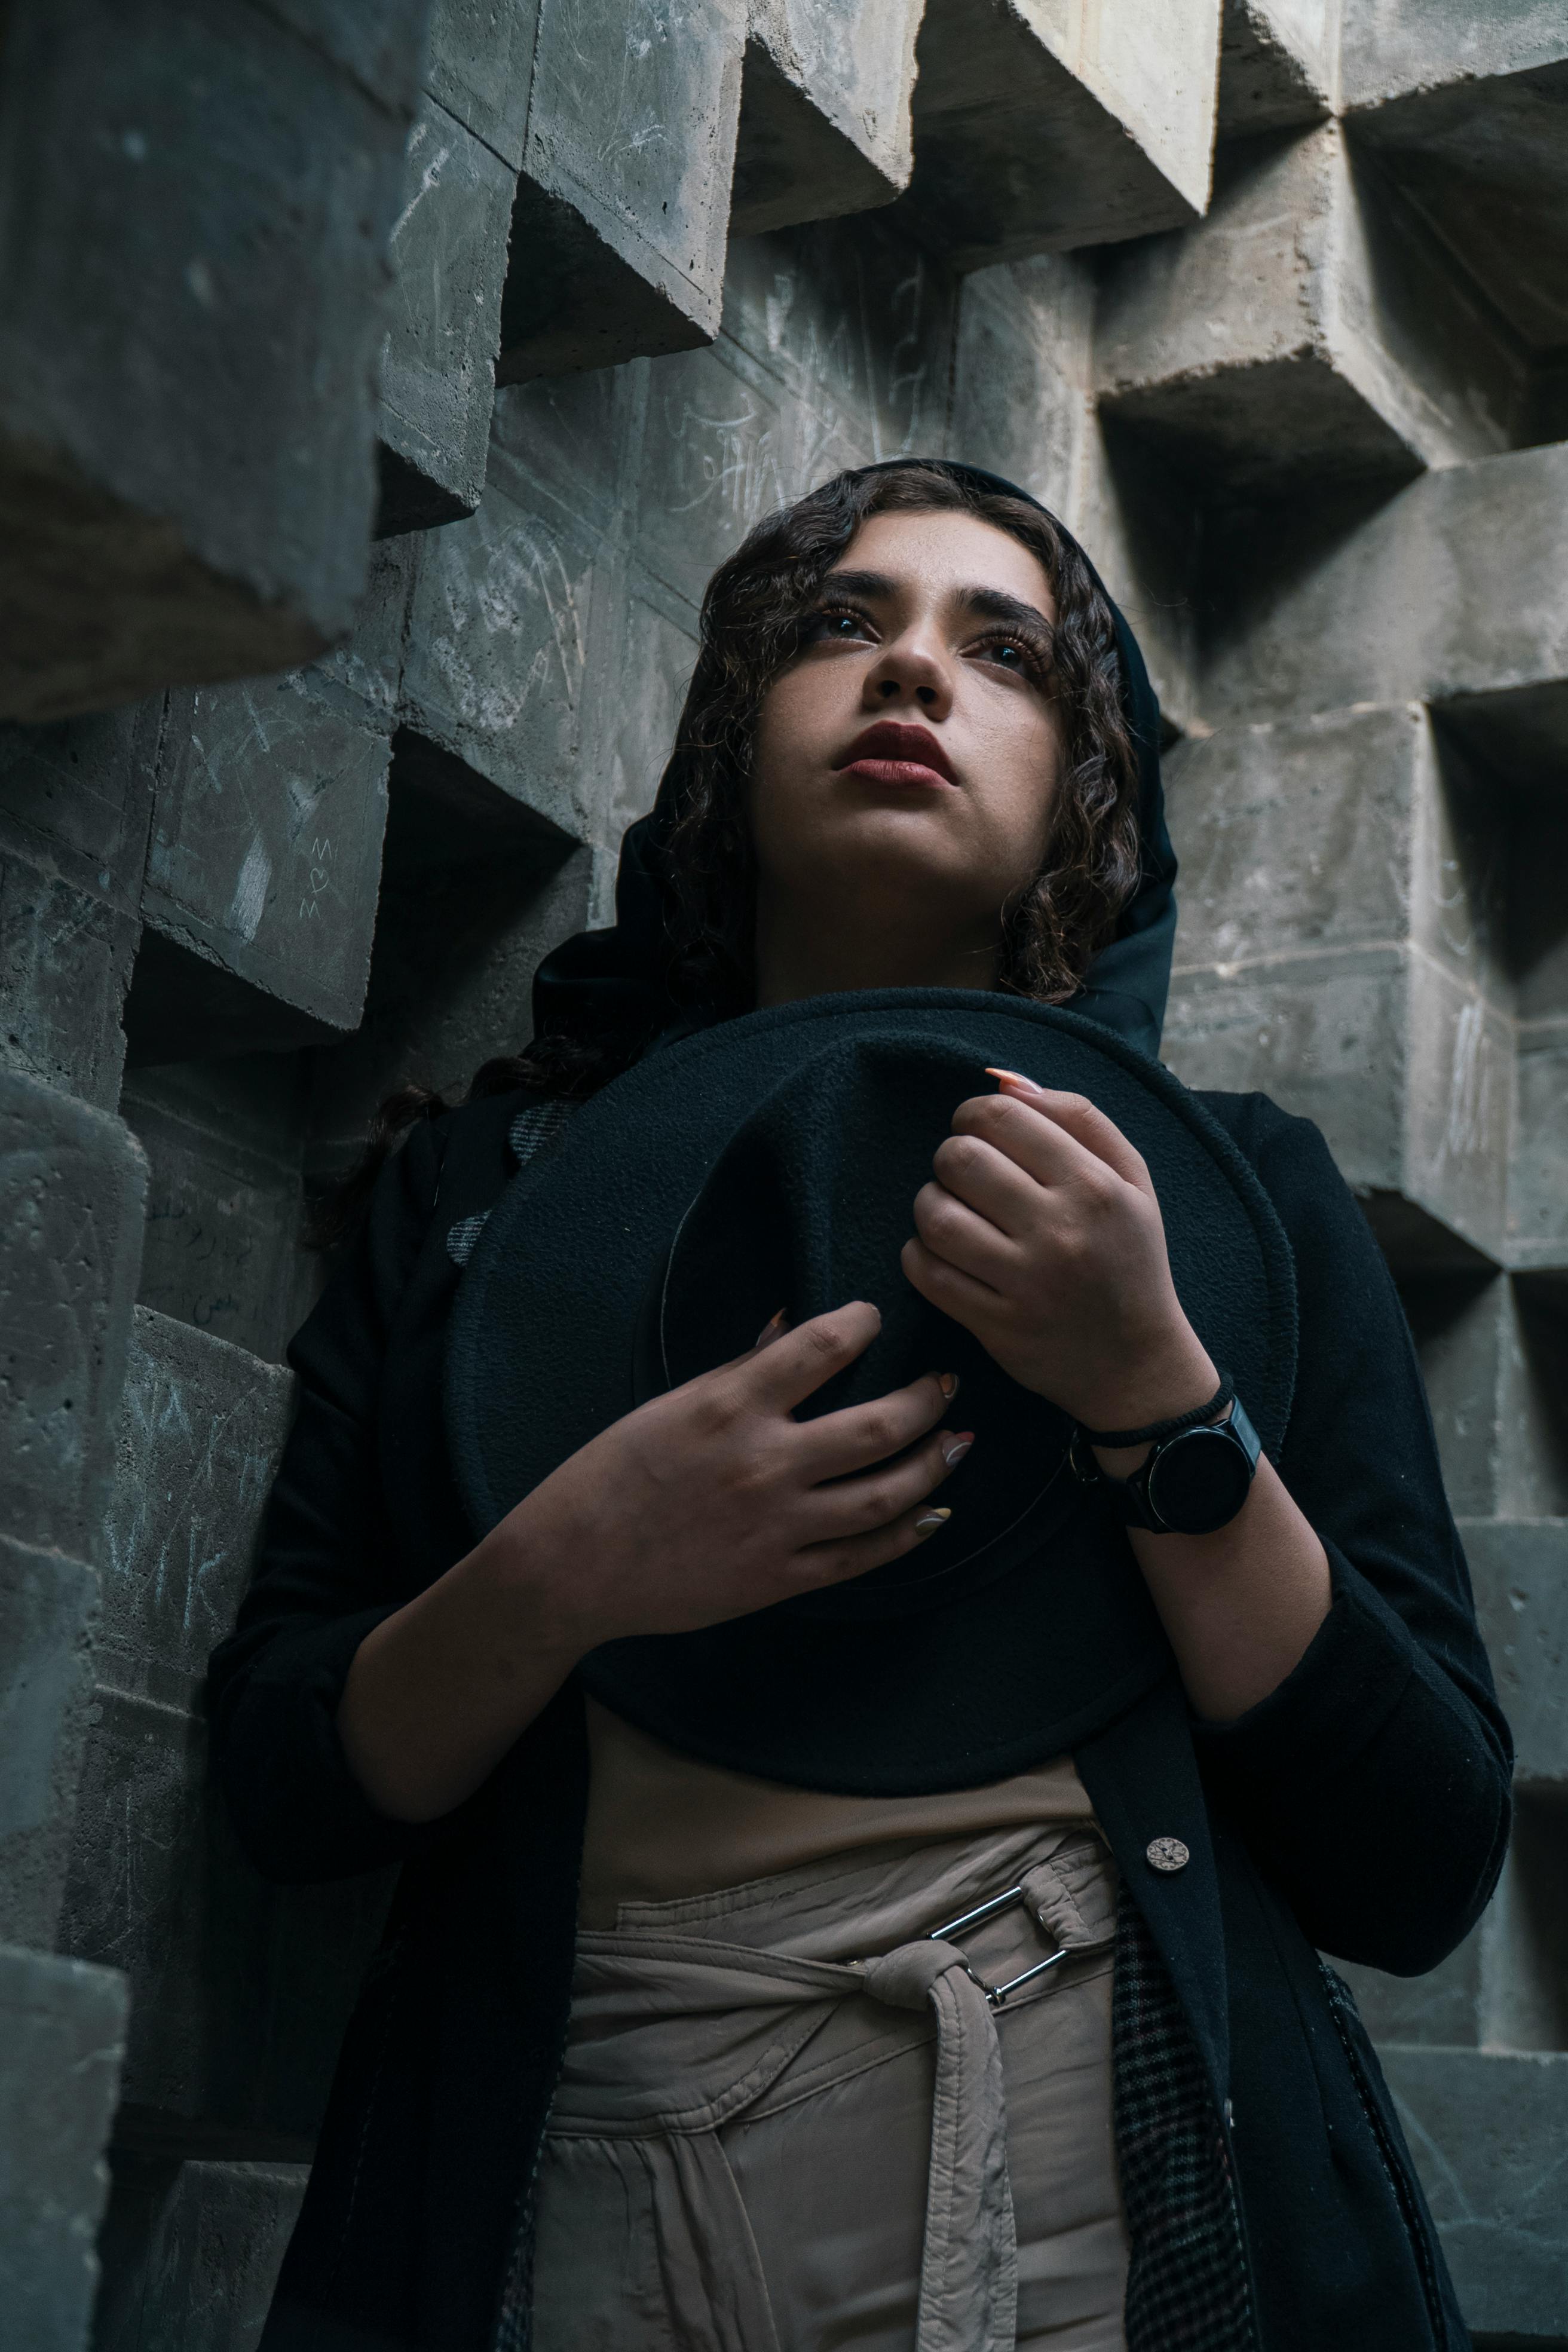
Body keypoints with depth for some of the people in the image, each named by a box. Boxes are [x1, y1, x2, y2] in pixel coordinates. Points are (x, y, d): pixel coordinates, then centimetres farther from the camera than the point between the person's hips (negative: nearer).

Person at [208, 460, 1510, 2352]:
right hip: (578, 2180, 1)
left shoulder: (1239, 1188, 6)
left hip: (1112, 2184, 0)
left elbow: (1425, 1873, -2)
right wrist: (568, 1573, -14)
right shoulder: (494, 1179, 9)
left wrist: (1154, 1393, -13)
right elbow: (281, 1783, 4)